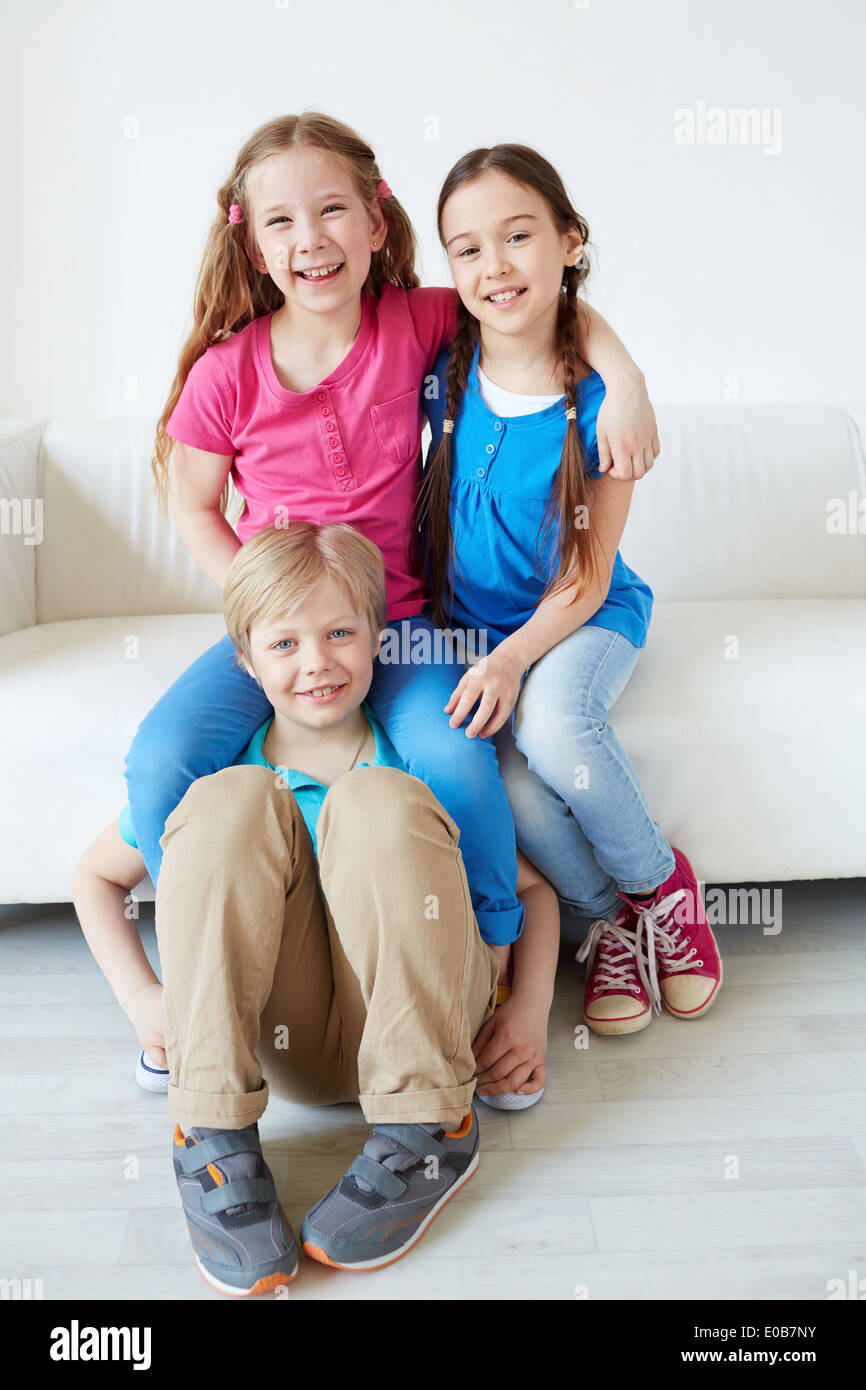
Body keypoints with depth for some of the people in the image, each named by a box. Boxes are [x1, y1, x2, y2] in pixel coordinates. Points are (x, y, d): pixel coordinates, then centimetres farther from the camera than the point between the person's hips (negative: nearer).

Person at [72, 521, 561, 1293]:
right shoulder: (218, 767, 5)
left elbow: (534, 887, 11)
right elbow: (96, 876, 17)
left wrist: (529, 1014, -5)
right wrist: (142, 997, 2)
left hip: (414, 1027, 0)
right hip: (279, 1037, 1)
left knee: (379, 801, -24)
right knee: (234, 801, -20)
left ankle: (429, 1129, -16)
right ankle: (213, 1137, -19)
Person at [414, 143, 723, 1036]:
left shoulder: (600, 402, -13)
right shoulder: (446, 371, -6)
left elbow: (587, 576, -11)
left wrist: (514, 659, -27)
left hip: (582, 618, -2)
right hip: (466, 619, 2)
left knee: (550, 723, -35)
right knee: (508, 777, -27)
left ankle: (660, 884, -6)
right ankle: (609, 919, 2)